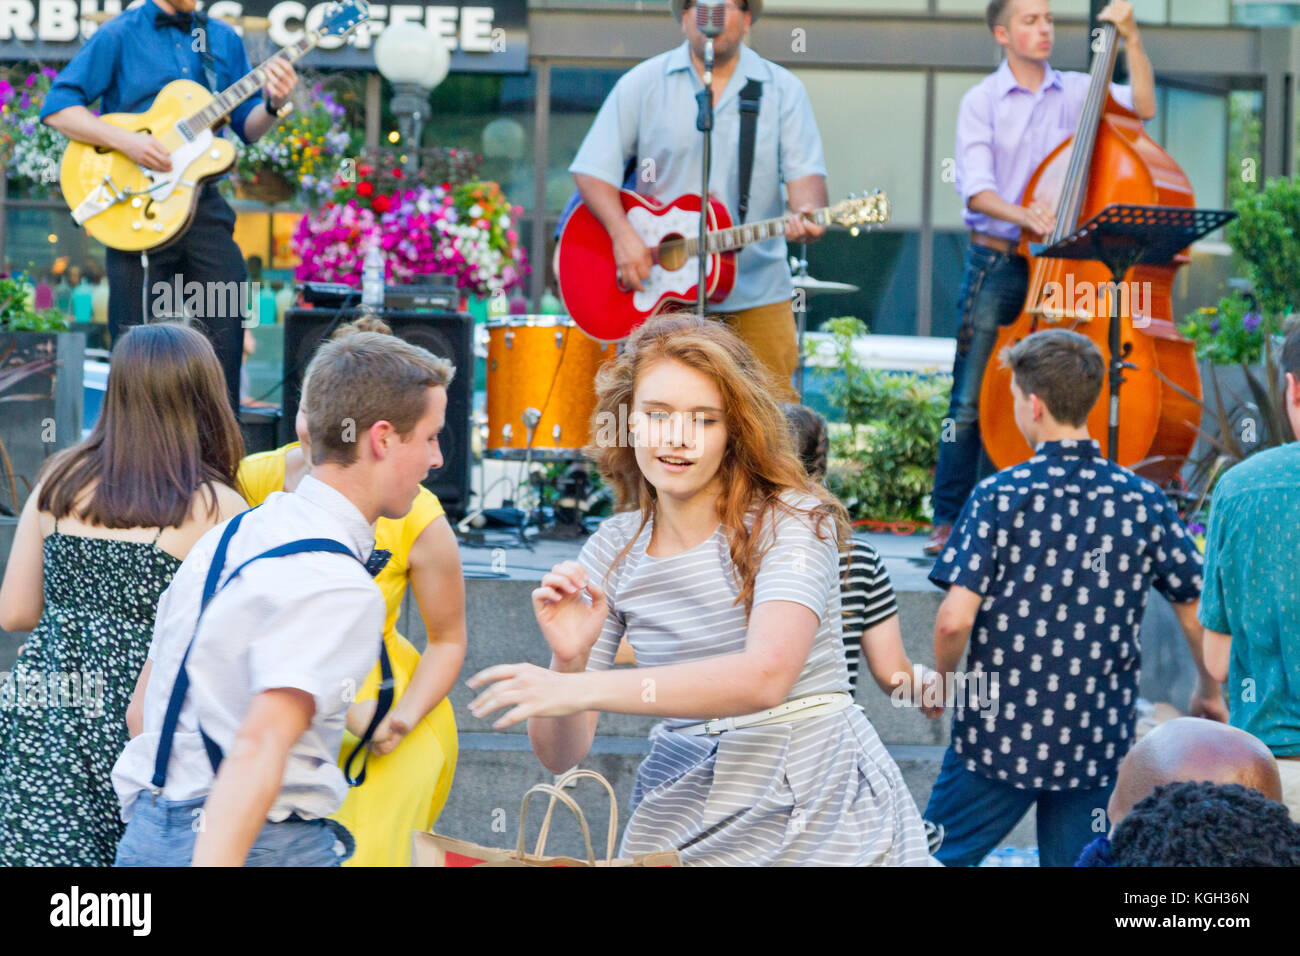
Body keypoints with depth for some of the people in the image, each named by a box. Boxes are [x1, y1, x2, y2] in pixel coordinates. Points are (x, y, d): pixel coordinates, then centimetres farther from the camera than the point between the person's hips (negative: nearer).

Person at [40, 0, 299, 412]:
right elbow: (57, 107, -8)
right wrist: (127, 141, -20)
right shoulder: (120, 35, -2)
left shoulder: (223, 39, 13)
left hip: (204, 206, 4)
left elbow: (246, 126, 15)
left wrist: (273, 104, -8)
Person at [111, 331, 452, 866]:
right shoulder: (339, 586, -15)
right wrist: (216, 860, -35)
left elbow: (142, 709, 19)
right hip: (264, 844, -9)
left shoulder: (226, 536, 12)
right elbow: (260, 745, -27)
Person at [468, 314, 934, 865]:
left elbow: (766, 675, -28)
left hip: (821, 812, -3)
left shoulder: (795, 522, -9)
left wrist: (581, 689, -32)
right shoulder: (611, 552, 2)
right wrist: (569, 661, -19)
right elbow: (560, 756, 2)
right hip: (684, 826, 4)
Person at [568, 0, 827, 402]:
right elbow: (592, 169, 0)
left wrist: (806, 214, -25)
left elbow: (804, 171, -1)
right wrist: (623, 234, -16)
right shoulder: (643, 83, 4)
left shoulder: (782, 90, 7)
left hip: (757, 295, 1)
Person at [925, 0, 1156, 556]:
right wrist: (1022, 215, -28)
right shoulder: (982, 102, 0)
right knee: (971, 400, -5)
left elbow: (1143, 107, -3)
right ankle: (949, 519, 2)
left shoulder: (1075, 92, 9)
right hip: (996, 264, -3)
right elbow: (975, 190, -10)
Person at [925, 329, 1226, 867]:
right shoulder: (1143, 503, -2)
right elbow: (1199, 614, 3)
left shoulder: (1001, 497, -11)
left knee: (940, 859, 13)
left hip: (1001, 735, -3)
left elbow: (955, 620, -17)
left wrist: (942, 681, 4)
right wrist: (1210, 694, 22)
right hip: (1097, 742, 3)